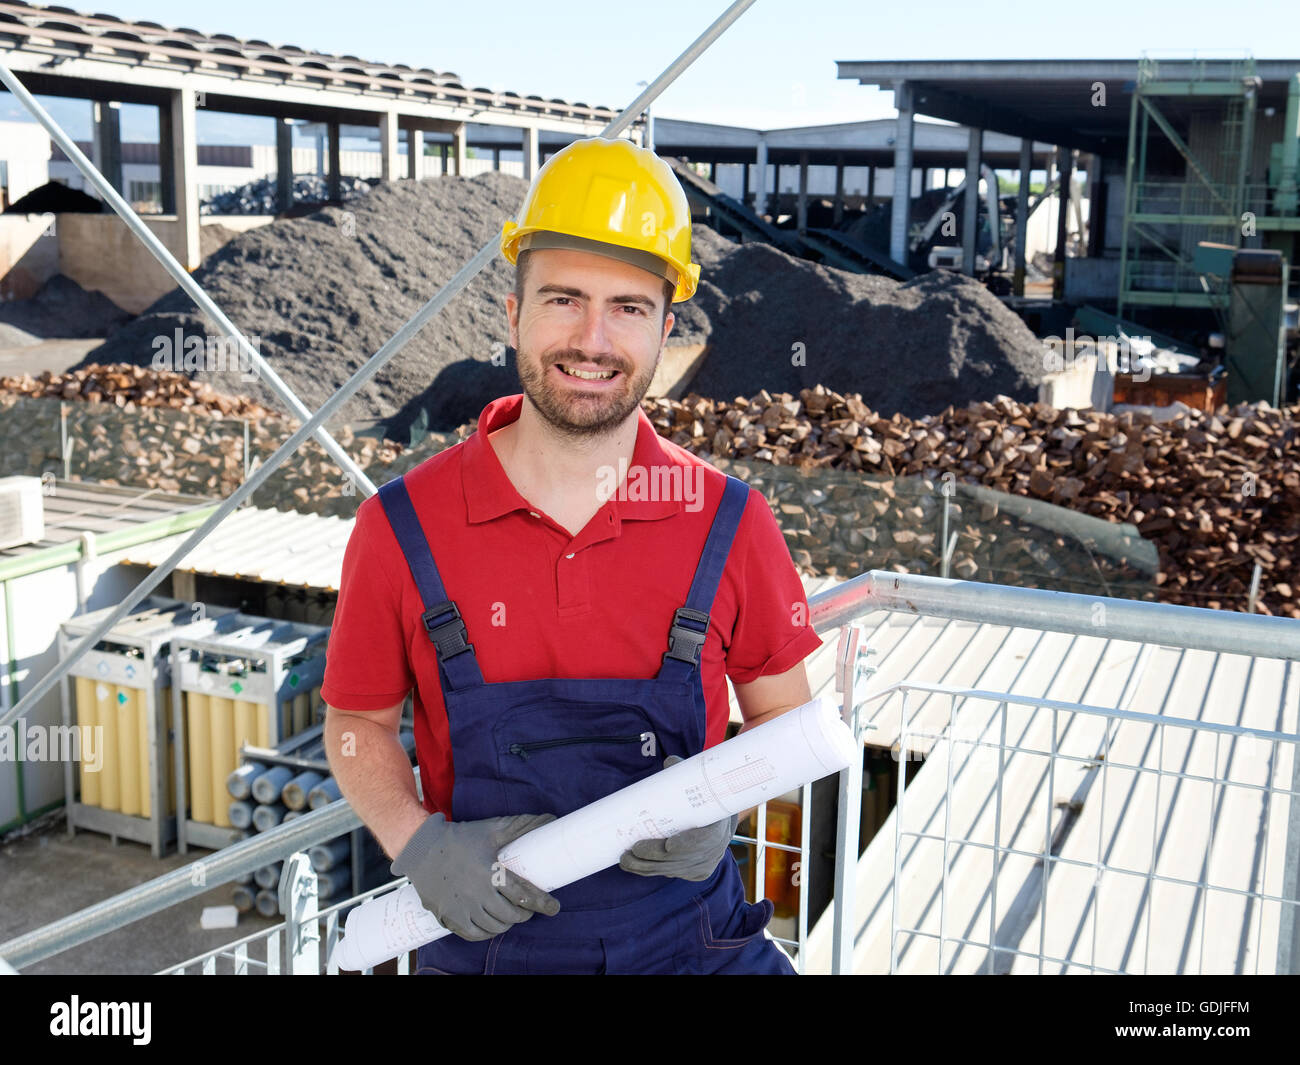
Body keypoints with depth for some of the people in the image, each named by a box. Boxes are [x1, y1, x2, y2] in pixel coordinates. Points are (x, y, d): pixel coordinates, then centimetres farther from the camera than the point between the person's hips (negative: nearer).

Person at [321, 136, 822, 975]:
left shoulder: (729, 522, -7)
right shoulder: (403, 528, -8)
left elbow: (785, 714, 5)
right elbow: (359, 722, 4)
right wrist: (419, 844, -11)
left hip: (688, 940, -1)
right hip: (487, 942, 2)